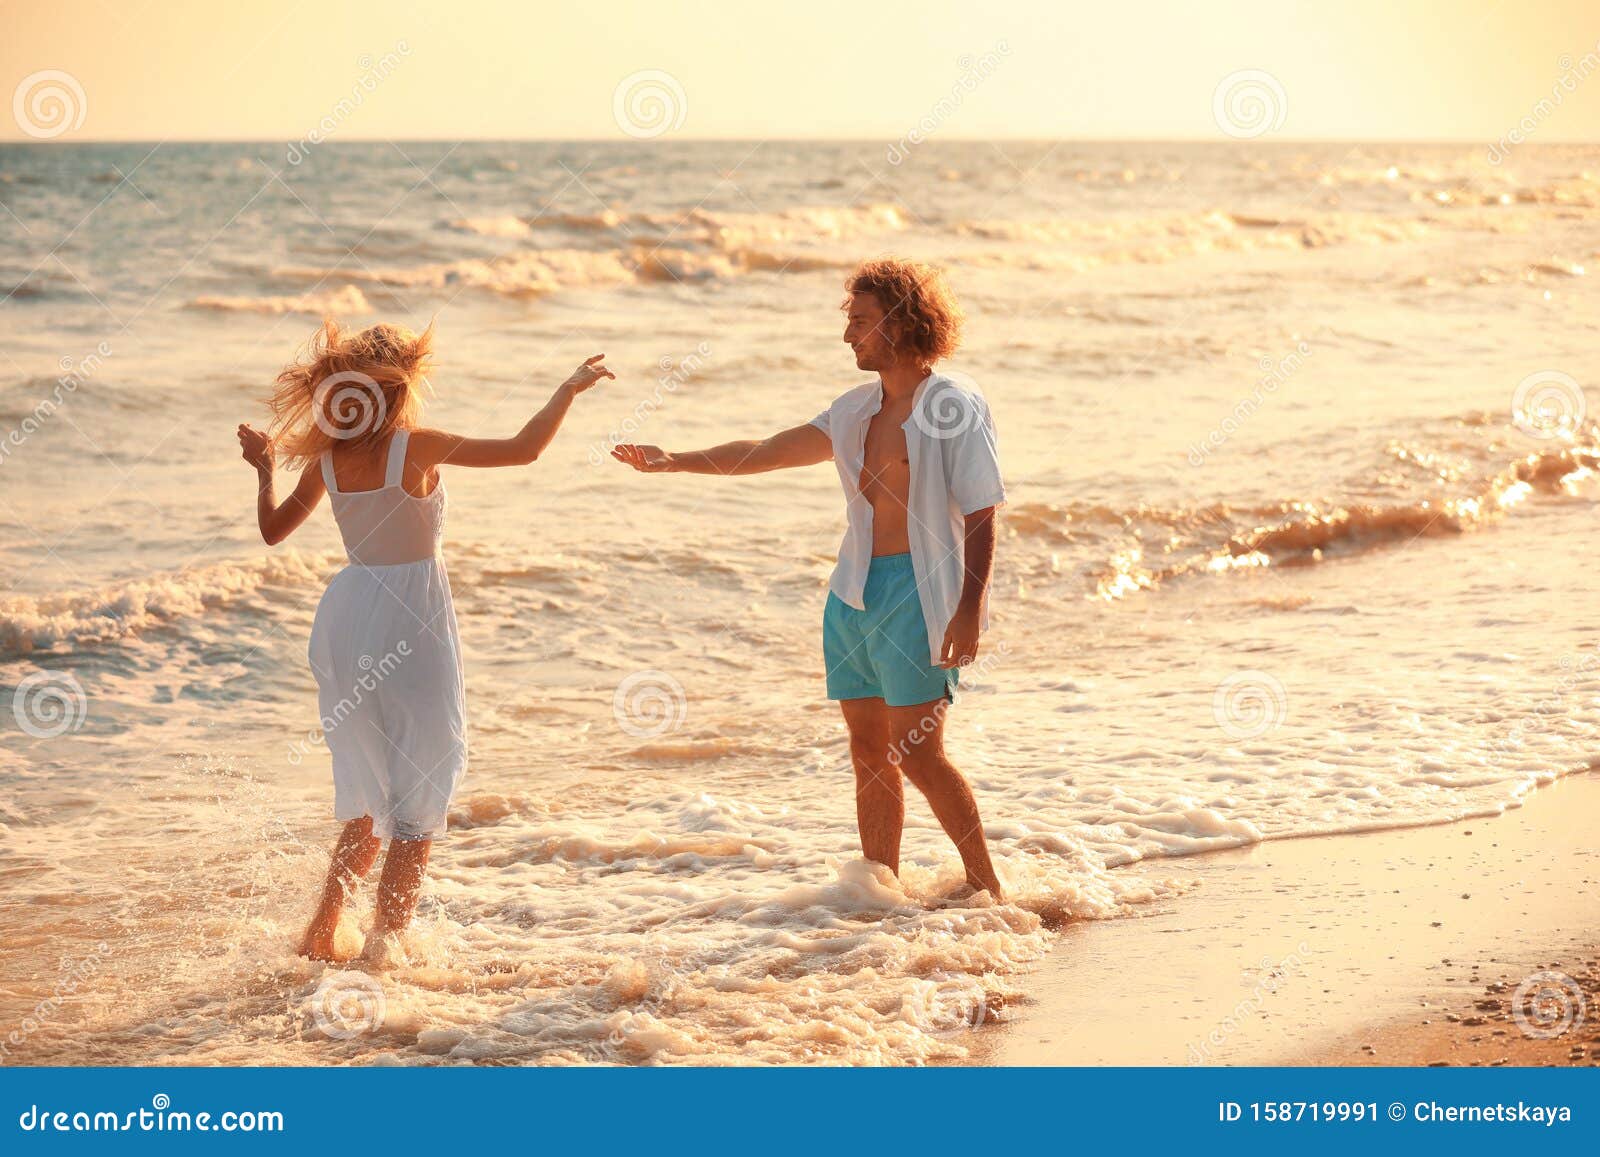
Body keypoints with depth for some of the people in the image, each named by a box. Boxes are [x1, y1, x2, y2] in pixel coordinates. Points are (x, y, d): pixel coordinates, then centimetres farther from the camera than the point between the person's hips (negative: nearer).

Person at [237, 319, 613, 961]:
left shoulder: (327, 460, 1)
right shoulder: (415, 448, -15)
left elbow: (274, 529, 13)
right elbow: (523, 449, -15)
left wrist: (263, 468, 28)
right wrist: (571, 387, -3)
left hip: (345, 621, 6)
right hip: (411, 618, -6)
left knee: (370, 796, 20)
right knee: (422, 793, 7)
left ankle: (322, 933, 19)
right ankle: (383, 943, 6)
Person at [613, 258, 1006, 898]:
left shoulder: (956, 408, -7)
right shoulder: (857, 409, 15)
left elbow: (982, 520, -11)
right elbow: (769, 452, 18)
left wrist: (969, 611, -18)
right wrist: (675, 461, 11)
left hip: (917, 593, -7)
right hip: (853, 592, 8)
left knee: (917, 754, -11)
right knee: (869, 752, 8)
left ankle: (986, 886, 1)